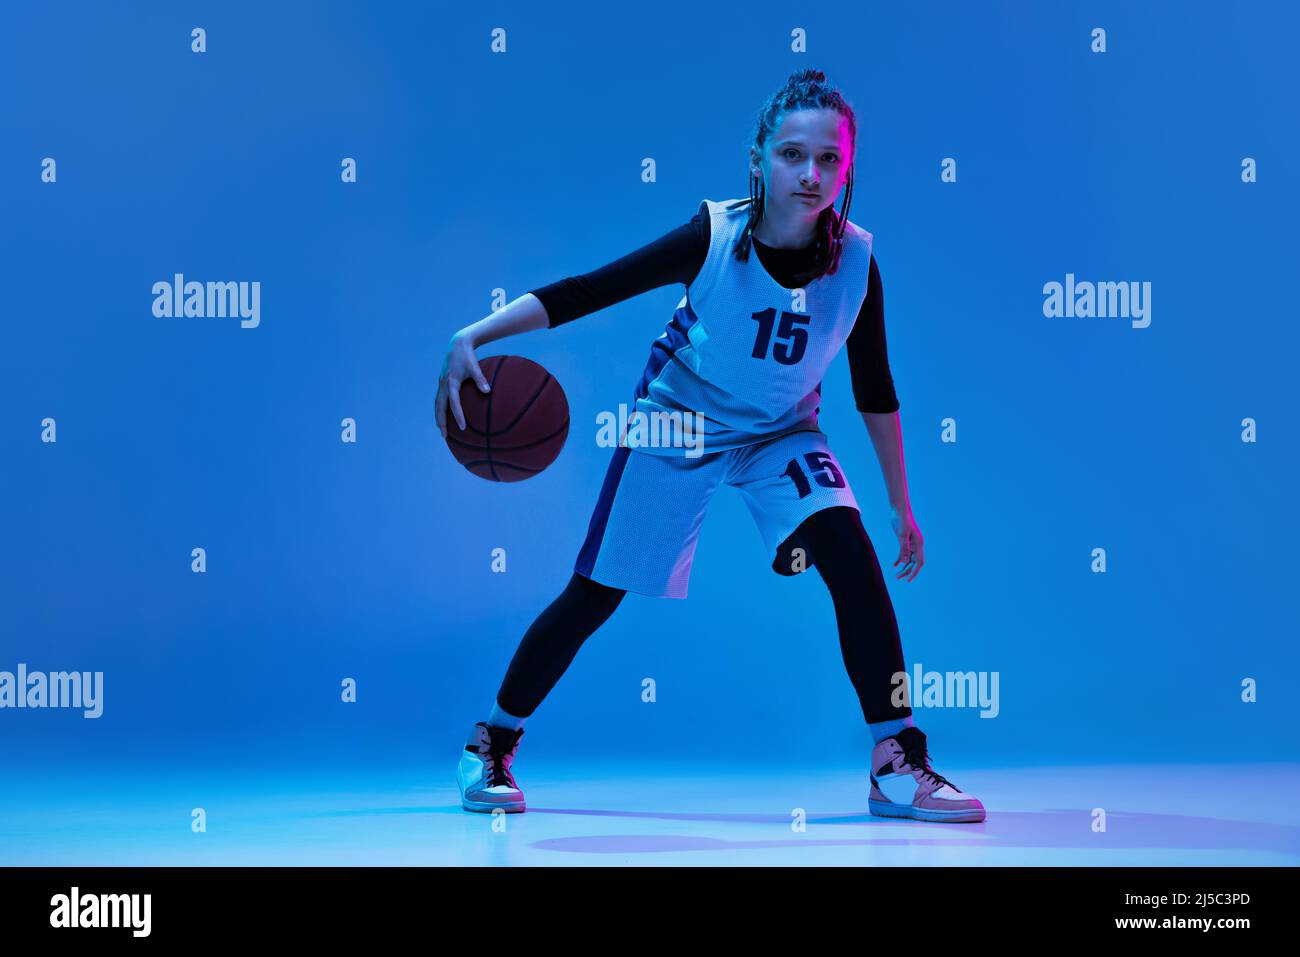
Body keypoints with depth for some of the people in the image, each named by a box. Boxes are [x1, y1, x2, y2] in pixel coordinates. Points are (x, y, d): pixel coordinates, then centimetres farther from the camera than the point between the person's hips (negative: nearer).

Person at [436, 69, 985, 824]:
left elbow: (875, 390, -4)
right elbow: (587, 291, -24)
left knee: (851, 554, -23)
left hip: (782, 434, 2)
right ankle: (491, 745, 23)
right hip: (676, 423, -1)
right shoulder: (714, 237, -26)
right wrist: (474, 338, -35)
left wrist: (902, 507, 2)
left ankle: (898, 765, -16)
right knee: (594, 595, 1)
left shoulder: (857, 262, -18)